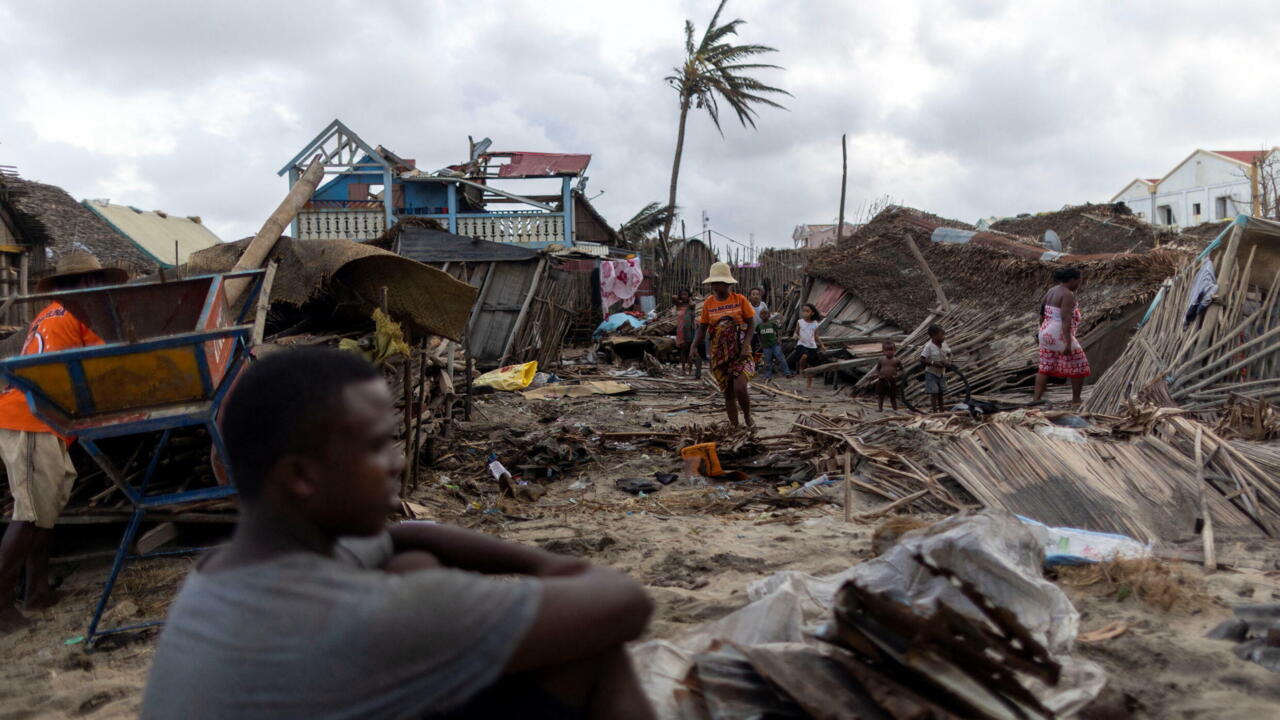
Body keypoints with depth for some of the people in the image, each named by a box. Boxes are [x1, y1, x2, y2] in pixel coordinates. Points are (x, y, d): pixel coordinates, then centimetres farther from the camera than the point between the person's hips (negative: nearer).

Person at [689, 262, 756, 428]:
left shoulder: (740, 300, -5)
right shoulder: (708, 303, 2)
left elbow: (751, 325, -2)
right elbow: (702, 328, 6)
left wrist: (746, 345, -16)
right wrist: (694, 346, -9)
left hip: (740, 353, -3)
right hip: (719, 355, 3)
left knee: (740, 388, -19)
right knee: (728, 393, 8)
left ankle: (748, 417, 8)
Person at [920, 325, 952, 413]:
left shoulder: (944, 344, -4)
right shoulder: (929, 346, -21)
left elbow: (948, 354, 11)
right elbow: (922, 359, -22)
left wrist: (948, 362, -9)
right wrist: (933, 363, -32)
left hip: (942, 373, 6)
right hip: (931, 373, -6)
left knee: (941, 393, 13)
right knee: (934, 393, -6)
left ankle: (941, 411, 22)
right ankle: (935, 411, -1)